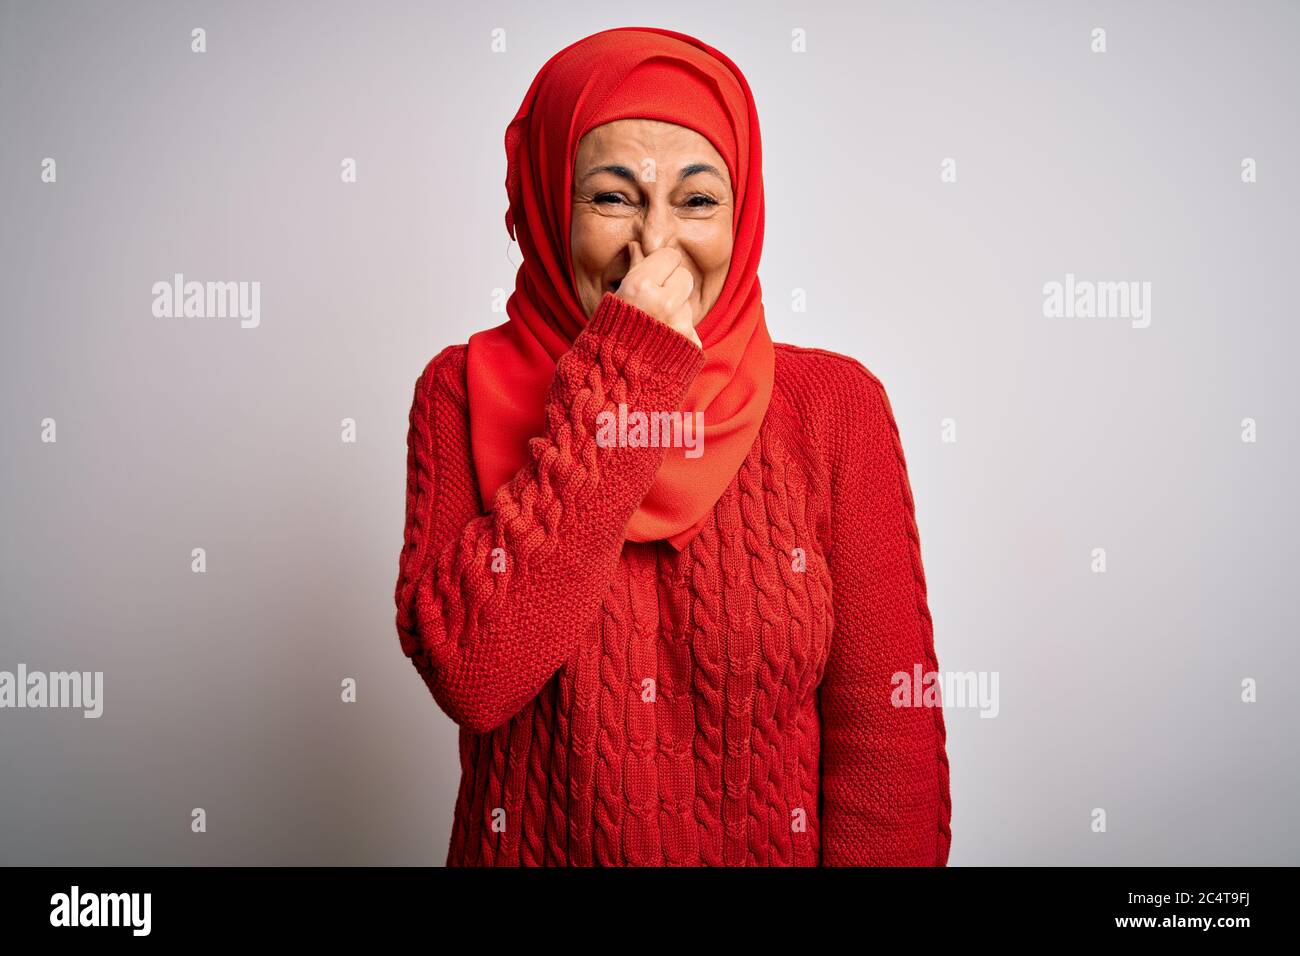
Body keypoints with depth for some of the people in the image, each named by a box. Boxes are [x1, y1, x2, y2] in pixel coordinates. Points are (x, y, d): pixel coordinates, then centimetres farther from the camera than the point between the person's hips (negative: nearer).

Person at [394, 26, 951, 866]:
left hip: (777, 845, 1)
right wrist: (619, 382, -25)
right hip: (532, 847, 0)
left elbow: (890, 736, -13)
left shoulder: (833, 403, -12)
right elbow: (471, 676, -25)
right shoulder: (464, 392, -11)